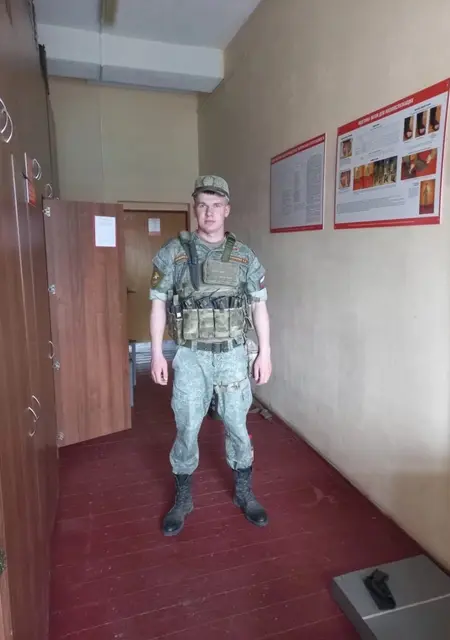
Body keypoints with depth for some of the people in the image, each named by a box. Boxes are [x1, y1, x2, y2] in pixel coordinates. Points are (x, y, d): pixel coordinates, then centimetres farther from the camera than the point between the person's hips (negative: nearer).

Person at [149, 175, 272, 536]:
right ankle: (183, 500, 29)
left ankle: (244, 493, 33)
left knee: (237, 426, 12)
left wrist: (265, 353, 1)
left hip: (233, 355, 1)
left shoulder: (244, 257, 1)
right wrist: (157, 353, -3)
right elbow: (158, 304, 0)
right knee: (186, 429, 9)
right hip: (191, 356, 0)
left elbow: (259, 306, 4)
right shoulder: (174, 253, -3)